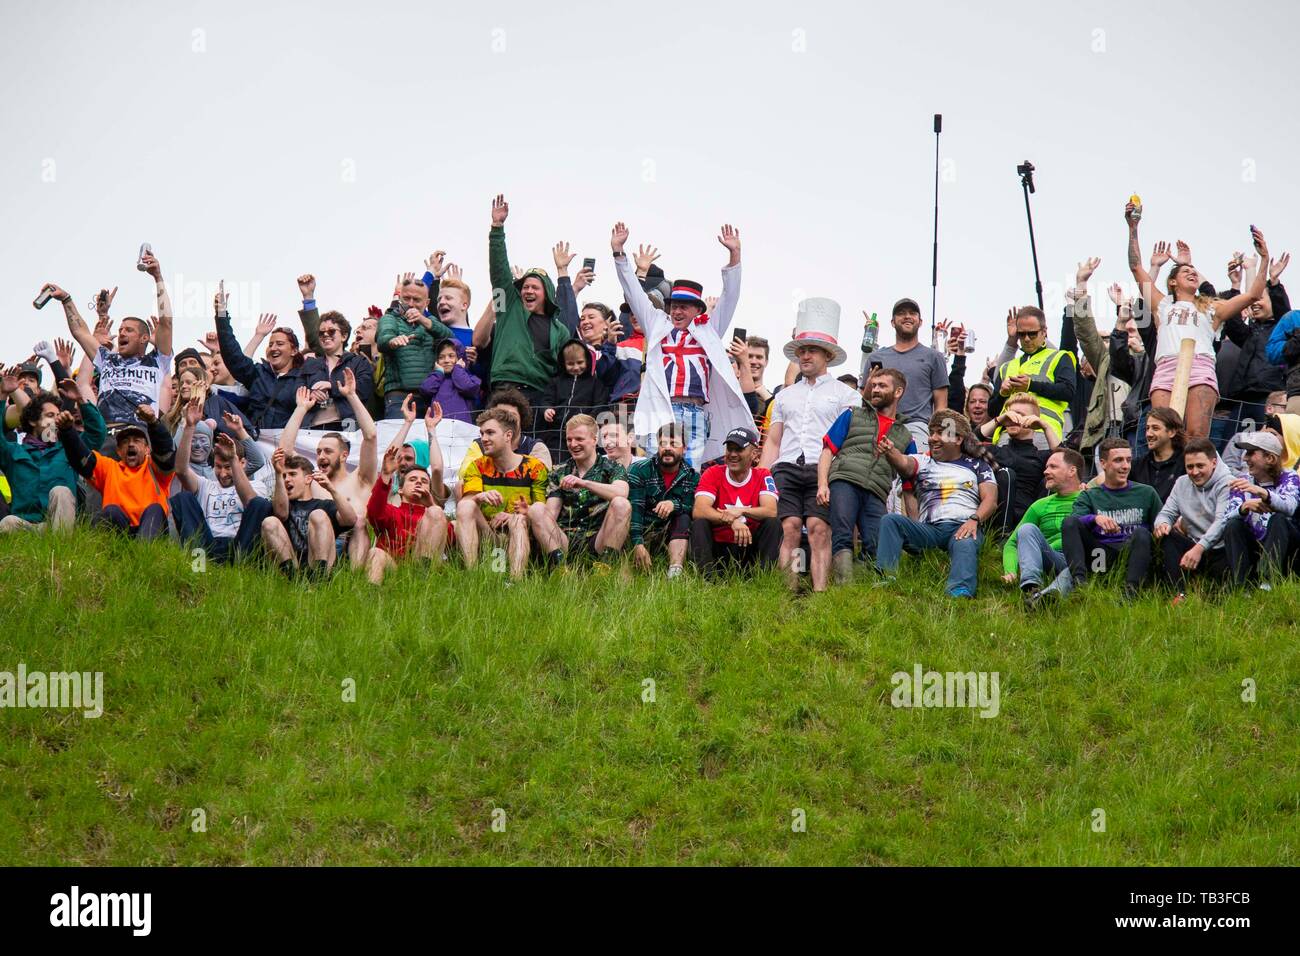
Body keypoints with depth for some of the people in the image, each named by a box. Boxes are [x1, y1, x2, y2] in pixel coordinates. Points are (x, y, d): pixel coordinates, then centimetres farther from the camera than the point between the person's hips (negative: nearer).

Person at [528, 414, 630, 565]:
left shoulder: (612, 468, 8)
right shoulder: (559, 474, 18)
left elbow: (621, 493, -15)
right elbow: (551, 513, 7)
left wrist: (583, 483, -25)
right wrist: (528, 512, -15)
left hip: (598, 542, -3)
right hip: (566, 540, 3)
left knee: (621, 504, -26)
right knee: (536, 509, -20)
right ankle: (560, 566, -37)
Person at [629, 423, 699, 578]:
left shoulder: (692, 477, 6)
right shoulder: (639, 470, -3)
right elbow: (634, 509, -14)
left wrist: (674, 505, -29)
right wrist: (638, 544, -27)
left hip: (669, 535, 3)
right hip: (641, 534, -3)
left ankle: (675, 572, -40)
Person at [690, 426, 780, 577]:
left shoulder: (762, 476, 2)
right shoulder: (713, 473, -1)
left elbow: (771, 511, -15)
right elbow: (698, 510, -19)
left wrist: (741, 511, -32)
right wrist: (732, 520, -33)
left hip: (748, 548, 1)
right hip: (717, 546, -1)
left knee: (773, 524, -20)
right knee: (699, 523, -25)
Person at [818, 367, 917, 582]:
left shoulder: (905, 437, 27)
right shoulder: (853, 416, 24)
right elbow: (828, 450, 14)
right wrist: (822, 484, -3)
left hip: (876, 494, 2)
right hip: (845, 481, -2)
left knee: (876, 546, -22)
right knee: (842, 538, -24)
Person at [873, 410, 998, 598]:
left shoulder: (977, 465, 22)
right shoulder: (923, 462, 23)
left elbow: (991, 500, 8)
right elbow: (904, 463, -1)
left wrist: (975, 520, -14)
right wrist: (890, 452, -27)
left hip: (963, 528, -2)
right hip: (929, 528, 3)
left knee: (965, 545, -38)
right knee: (890, 521, -22)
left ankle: (959, 594, -65)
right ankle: (885, 578, -40)